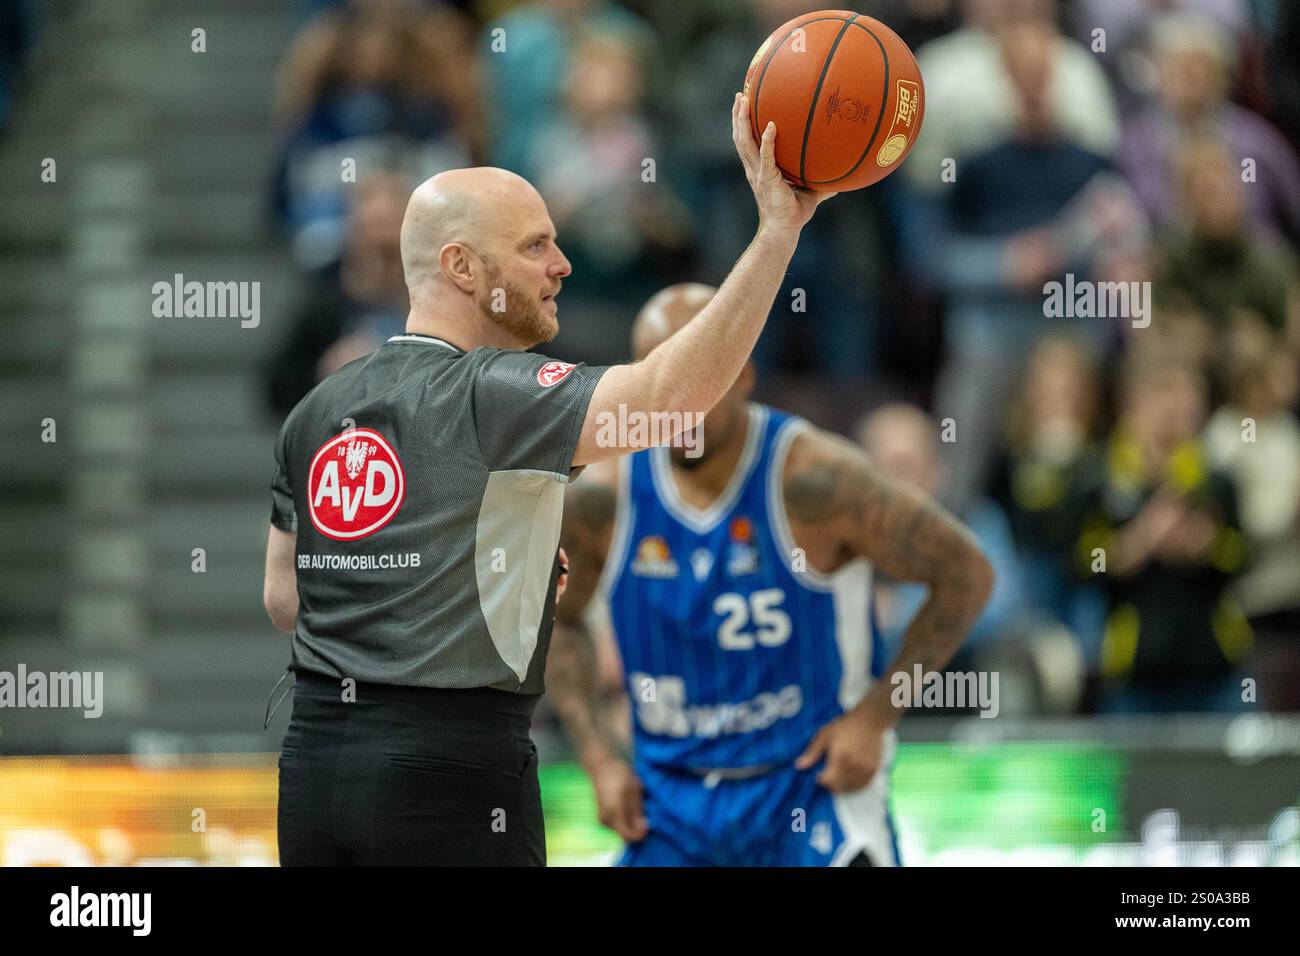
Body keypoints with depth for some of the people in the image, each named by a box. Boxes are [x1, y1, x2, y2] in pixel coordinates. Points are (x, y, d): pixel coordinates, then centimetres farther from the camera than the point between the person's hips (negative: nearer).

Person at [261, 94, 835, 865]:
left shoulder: (315, 412, 12)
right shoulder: (487, 396, -11)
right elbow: (674, 393, -24)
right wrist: (778, 229, -25)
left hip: (316, 752, 7)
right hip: (449, 766, -7)